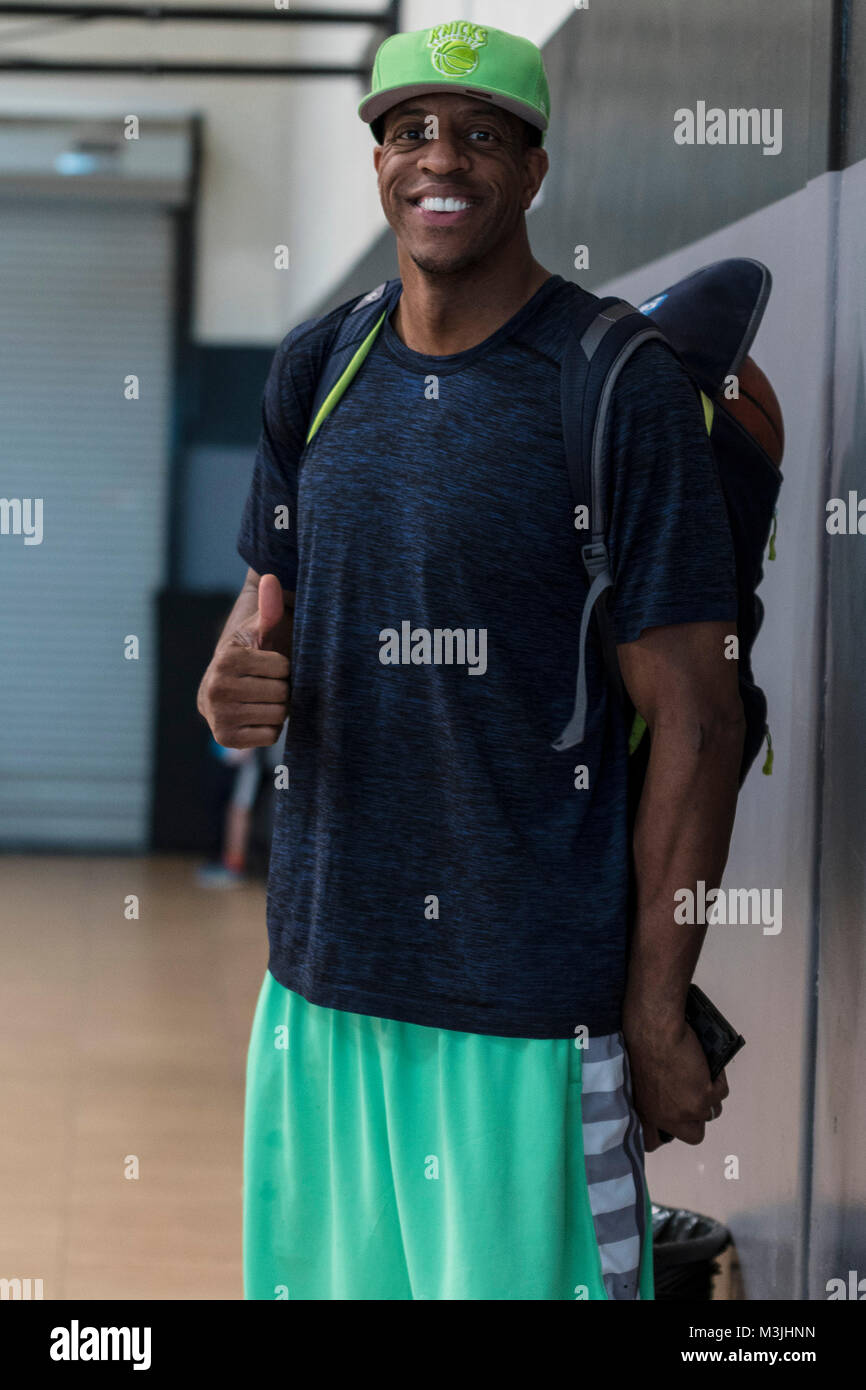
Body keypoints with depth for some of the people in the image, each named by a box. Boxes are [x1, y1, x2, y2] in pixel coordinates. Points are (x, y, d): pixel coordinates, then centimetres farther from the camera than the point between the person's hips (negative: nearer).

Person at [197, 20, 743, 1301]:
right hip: (322, 975, 5)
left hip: (537, 996, -5)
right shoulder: (316, 369, 9)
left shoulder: (626, 389, -8)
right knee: (326, 1273, 12)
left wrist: (657, 1014, -11)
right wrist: (236, 683, -8)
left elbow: (694, 723, -8)